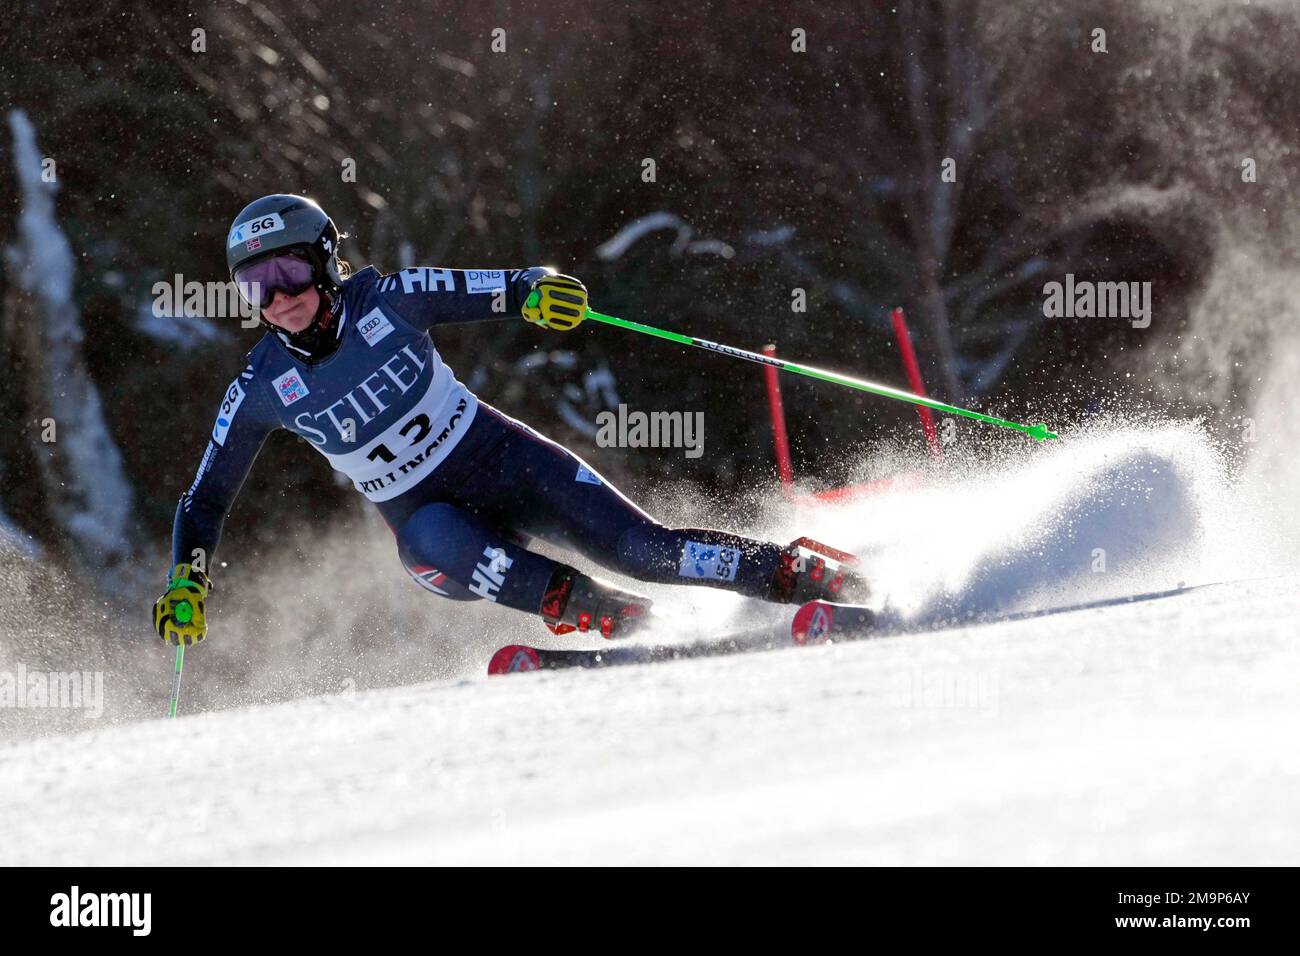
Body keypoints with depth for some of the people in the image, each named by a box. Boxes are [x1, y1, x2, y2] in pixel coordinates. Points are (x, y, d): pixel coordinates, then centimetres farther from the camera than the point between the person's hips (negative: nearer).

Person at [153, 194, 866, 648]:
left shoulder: (383, 300, -11)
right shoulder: (262, 389, -9)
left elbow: (489, 292, -8)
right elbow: (206, 499, 0)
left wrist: (533, 291, -31)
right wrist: (186, 585, -13)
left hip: (504, 459, 0)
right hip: (428, 520, 0)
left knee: (642, 548, -13)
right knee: (438, 545, -36)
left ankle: (799, 573, -1)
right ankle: (613, 619, -30)